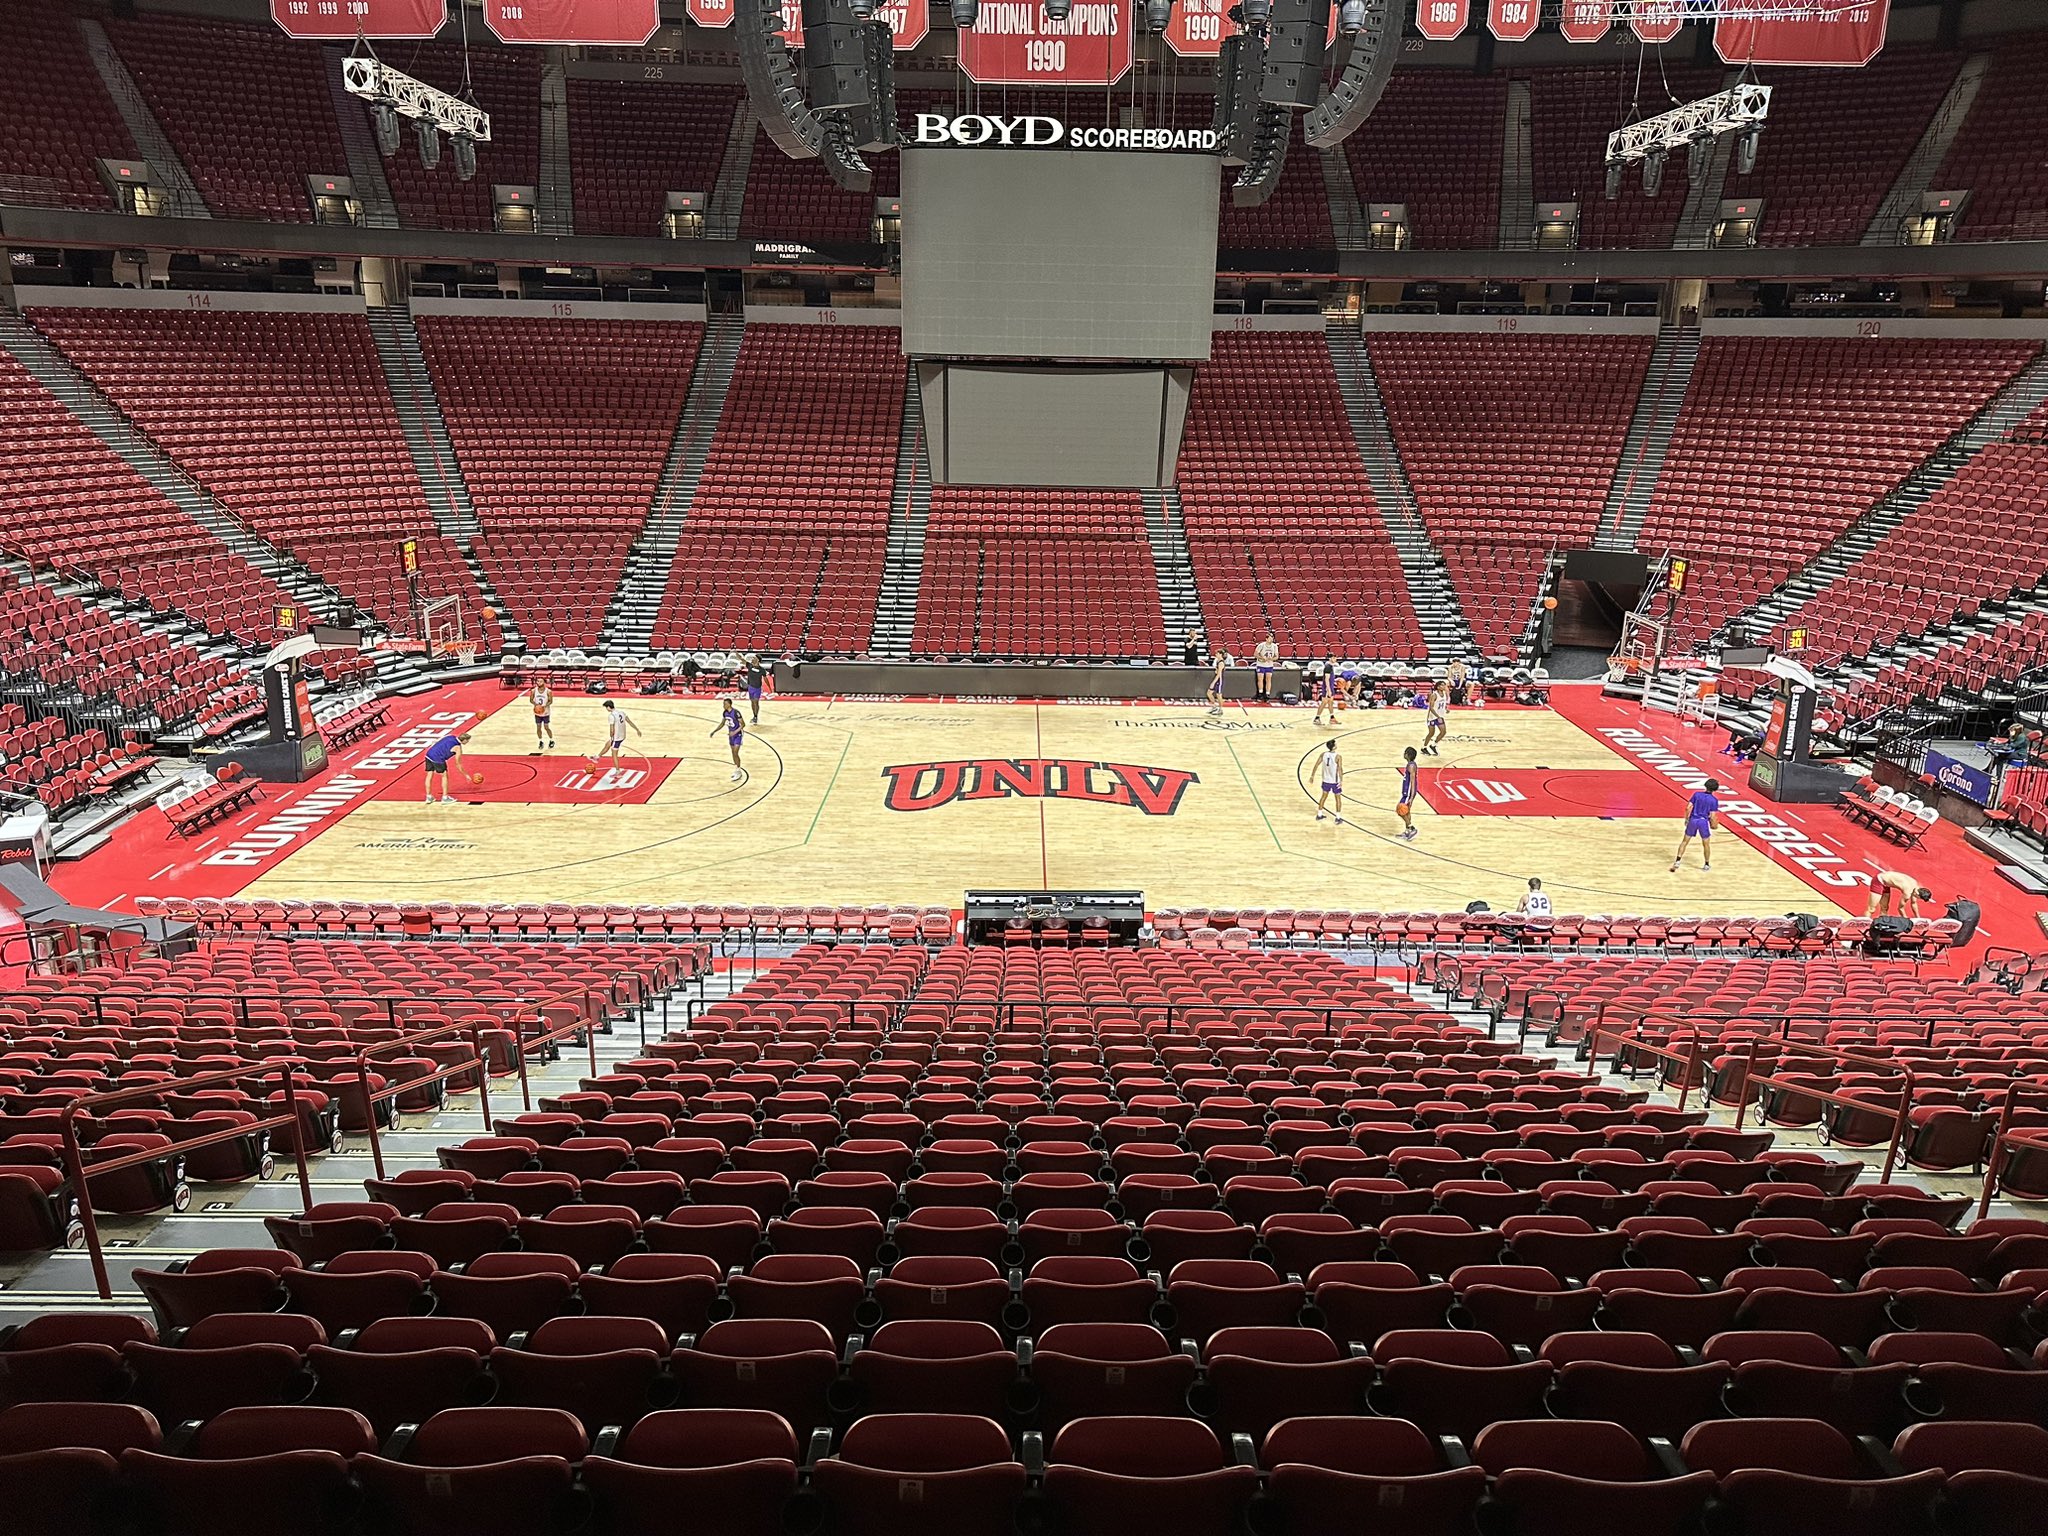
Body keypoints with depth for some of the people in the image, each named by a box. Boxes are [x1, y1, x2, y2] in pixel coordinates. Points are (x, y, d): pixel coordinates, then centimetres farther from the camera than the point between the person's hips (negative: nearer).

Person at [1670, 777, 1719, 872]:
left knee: (1685, 841, 11)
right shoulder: (1714, 800, -7)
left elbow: (1688, 808, -3)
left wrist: (1686, 819, 9)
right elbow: (1712, 816, -7)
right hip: (1703, 821, -2)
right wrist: (1712, 825, 11)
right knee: (1706, 844, 16)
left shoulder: (1697, 794, -2)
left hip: (1693, 820, 2)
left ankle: (1677, 861, 3)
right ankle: (1706, 864, 27)